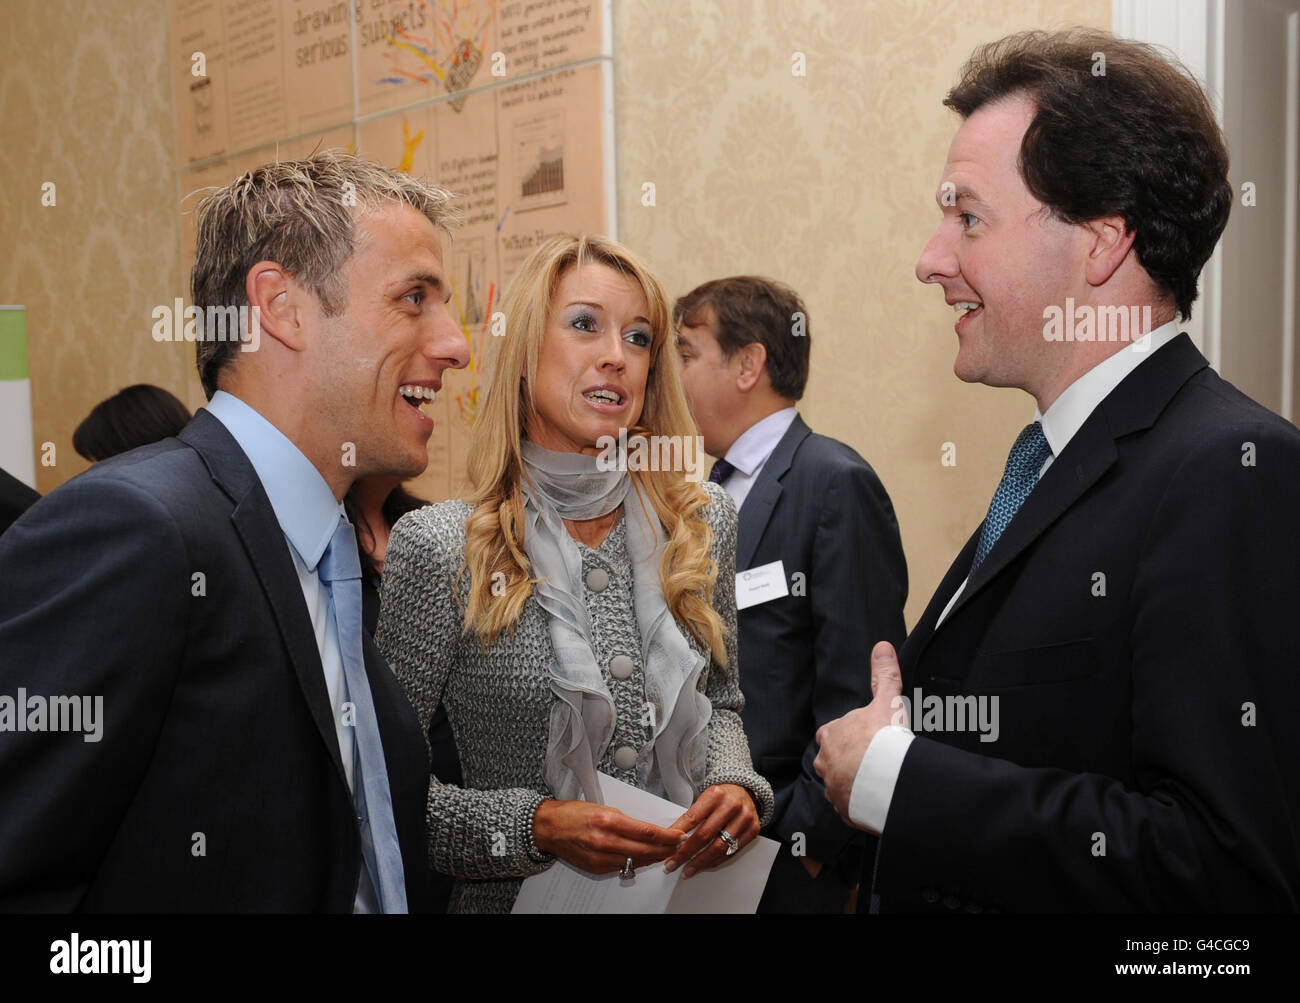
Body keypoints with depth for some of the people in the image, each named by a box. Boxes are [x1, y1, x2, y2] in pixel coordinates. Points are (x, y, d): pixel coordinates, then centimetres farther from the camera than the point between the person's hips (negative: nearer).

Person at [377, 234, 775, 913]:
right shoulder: (437, 547, -15)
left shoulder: (704, 520, -3)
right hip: (521, 898, -3)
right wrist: (534, 825, -24)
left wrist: (736, 784, -10)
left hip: (690, 889, 4)